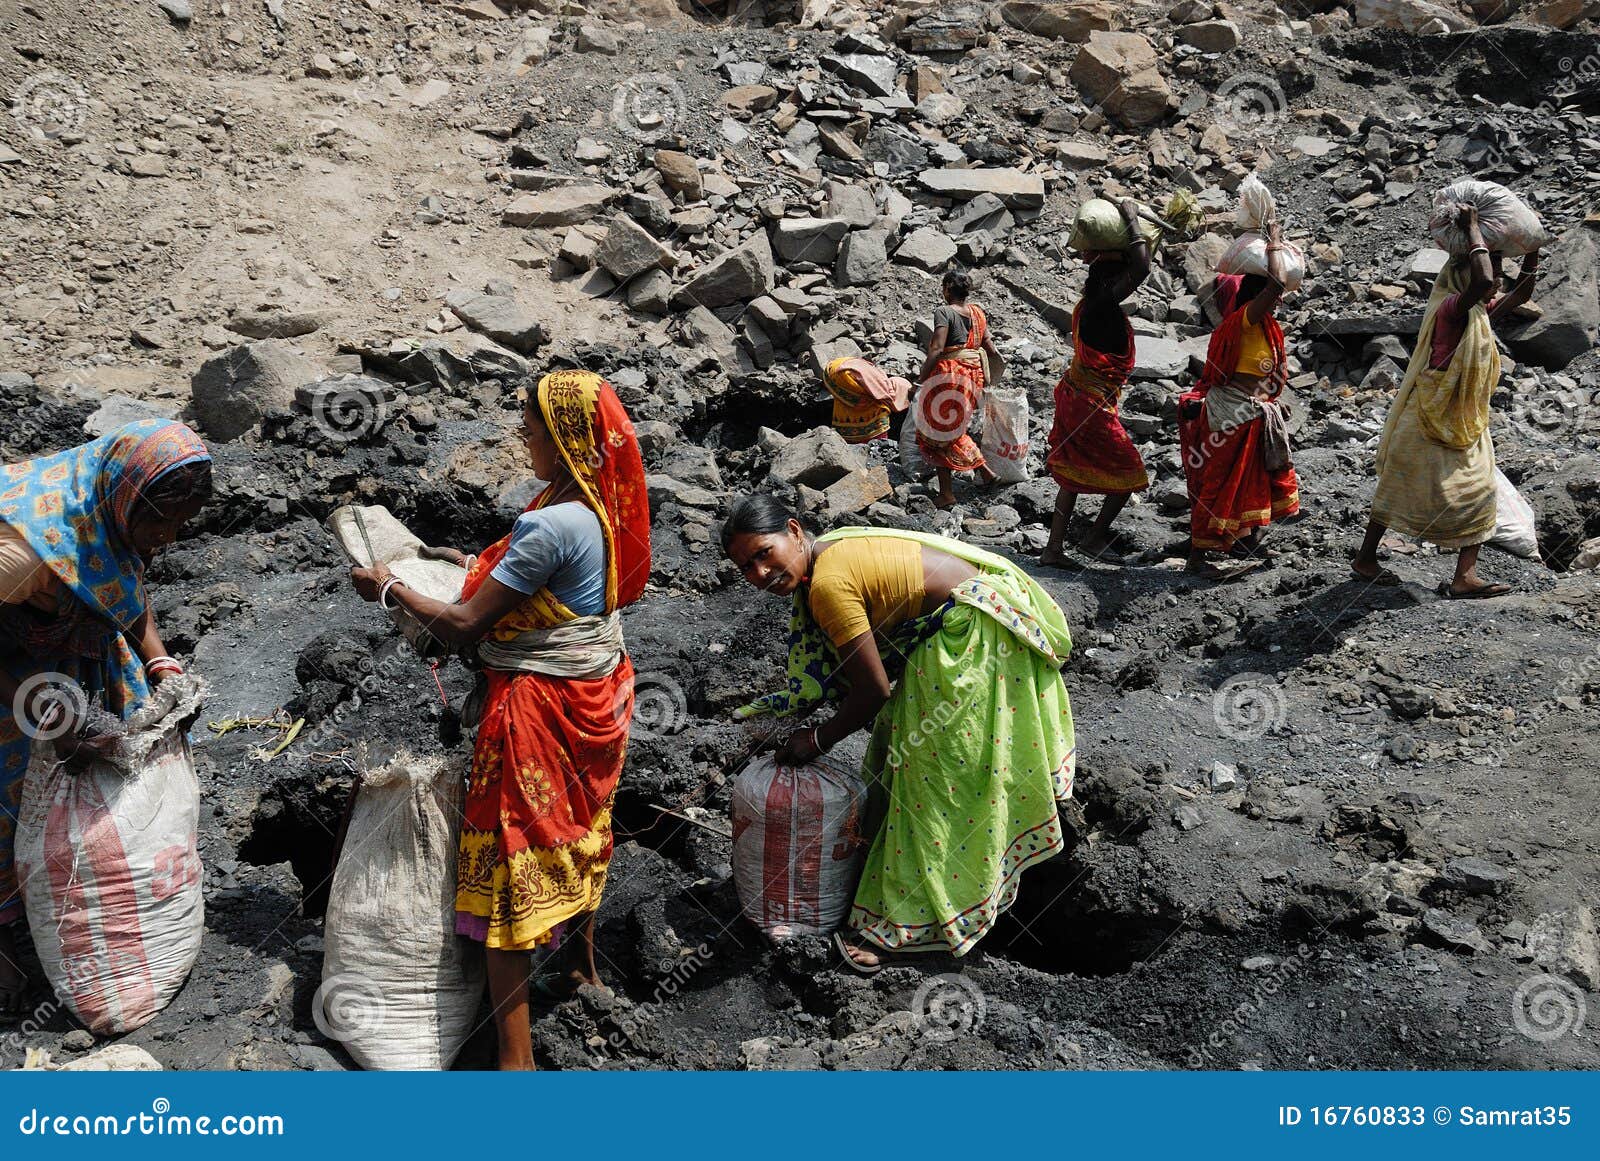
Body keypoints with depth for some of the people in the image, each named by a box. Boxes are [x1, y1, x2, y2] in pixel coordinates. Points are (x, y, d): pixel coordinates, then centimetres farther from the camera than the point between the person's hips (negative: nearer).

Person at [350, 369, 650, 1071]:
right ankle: (579, 960, 50)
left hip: (539, 709, -9)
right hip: (596, 692, 9)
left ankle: (515, 1054, 6)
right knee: (577, 831, 27)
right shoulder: (605, 506, -1)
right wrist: (481, 567, 16)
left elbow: (462, 628, -22)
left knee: (506, 863, 0)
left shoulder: (550, 525, -27)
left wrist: (388, 589, -7)